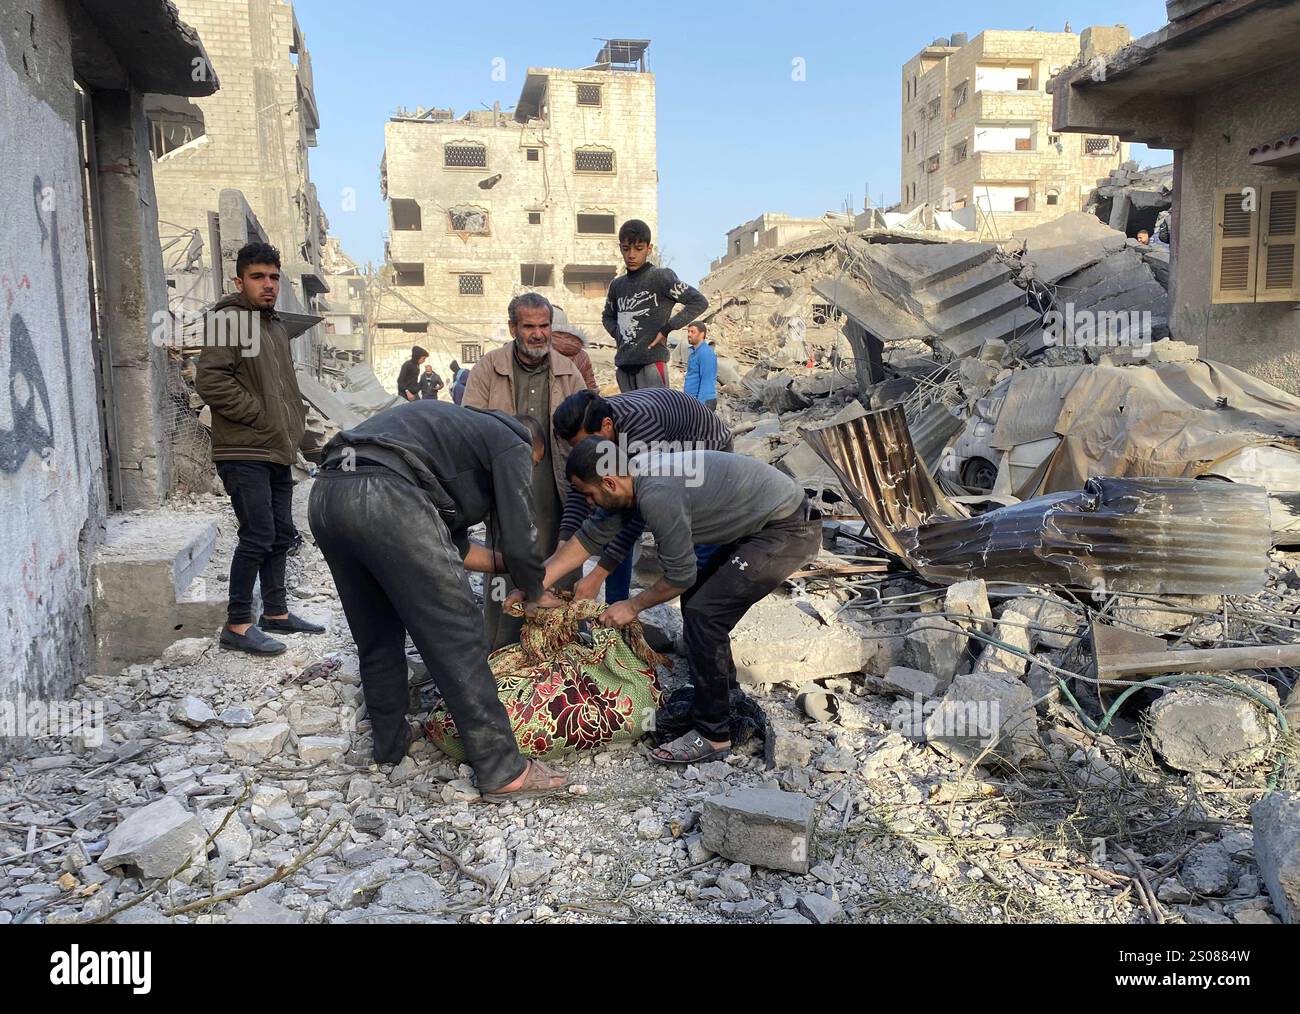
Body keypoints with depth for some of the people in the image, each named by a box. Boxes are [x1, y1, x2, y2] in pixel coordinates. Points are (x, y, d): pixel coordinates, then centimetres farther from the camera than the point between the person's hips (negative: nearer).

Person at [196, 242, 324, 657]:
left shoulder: (276, 325, 18)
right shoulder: (231, 320, -10)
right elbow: (210, 379, -21)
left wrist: (295, 420, 14)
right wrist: (260, 415, -18)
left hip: (277, 452, 9)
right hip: (245, 454, -9)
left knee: (281, 536, 14)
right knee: (257, 538, -10)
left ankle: (276, 611, 26)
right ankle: (238, 626, 0)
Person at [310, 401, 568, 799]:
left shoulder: (462, 429, 37)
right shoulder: (513, 444, 14)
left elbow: (450, 541, 37)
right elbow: (519, 540, 8)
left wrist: (506, 564, 43)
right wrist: (535, 594, 26)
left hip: (325, 495, 9)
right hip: (387, 498, -9)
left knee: (376, 638, 24)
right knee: (455, 638, -1)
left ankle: (391, 740, 38)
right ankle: (502, 772, 5)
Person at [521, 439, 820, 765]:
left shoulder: (657, 497, -26)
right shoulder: (633, 478, 3)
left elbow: (680, 576, -15)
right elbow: (591, 537, 13)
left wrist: (633, 606, 1)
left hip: (789, 531, -10)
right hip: (762, 523, 10)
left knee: (702, 614, -11)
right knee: (696, 600, 17)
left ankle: (712, 735, 0)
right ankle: (722, 699, 32)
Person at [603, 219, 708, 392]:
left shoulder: (661, 277, -3)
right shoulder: (617, 285, 15)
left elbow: (699, 302, -7)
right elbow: (608, 316, 34)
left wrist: (666, 329, -8)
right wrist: (617, 334, 12)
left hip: (652, 362, -6)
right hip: (623, 366, 7)